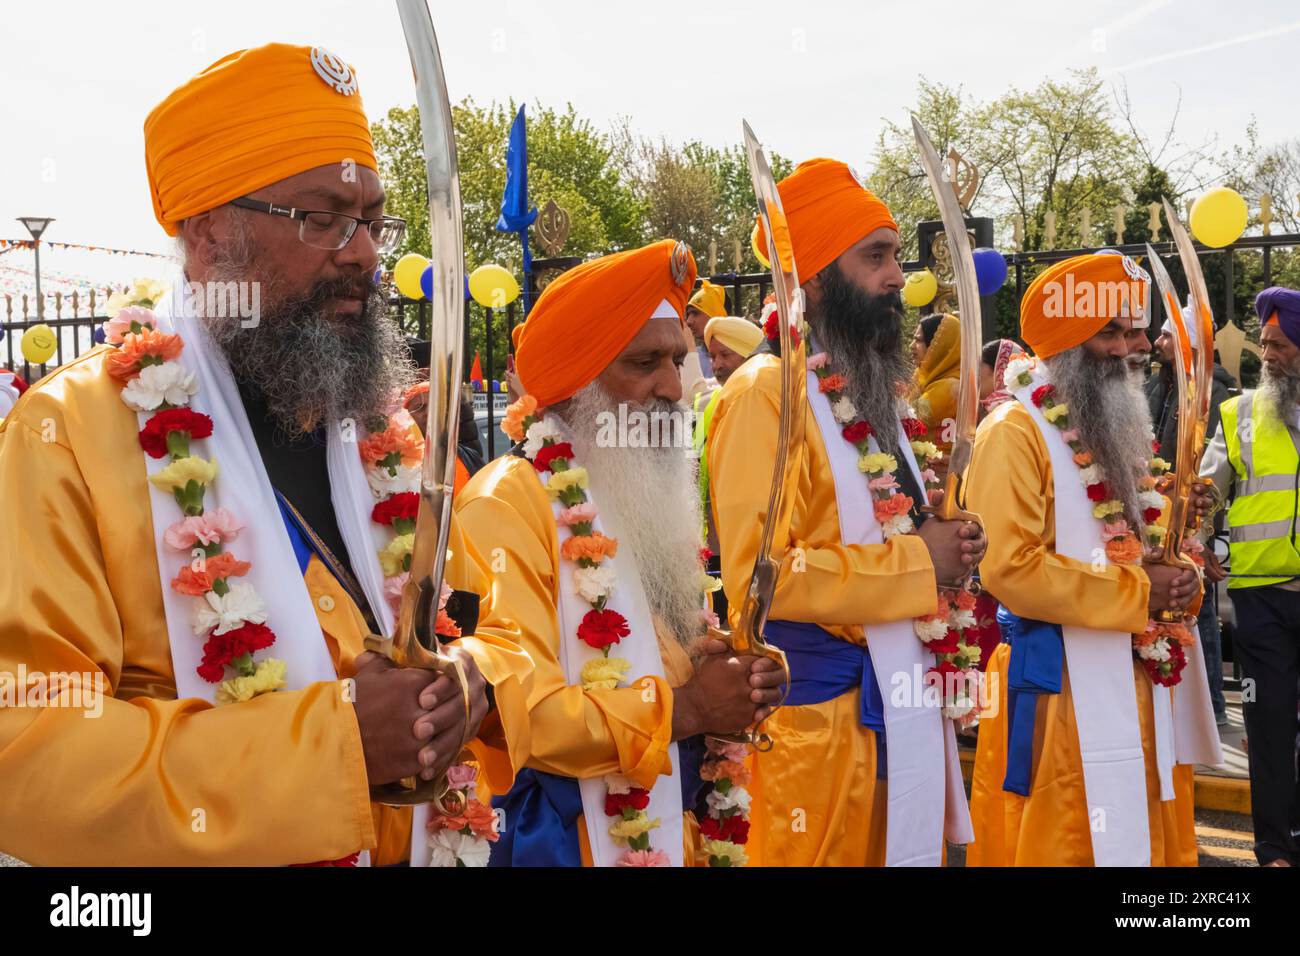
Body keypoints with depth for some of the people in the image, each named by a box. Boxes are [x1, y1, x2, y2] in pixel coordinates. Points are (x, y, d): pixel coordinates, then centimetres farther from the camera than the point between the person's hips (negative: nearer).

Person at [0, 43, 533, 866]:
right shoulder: (69, 436, -17)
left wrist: (475, 682, -16)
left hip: (422, 838, 6)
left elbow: (491, 637, 7)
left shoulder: (386, 432, 1)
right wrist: (328, 742, -30)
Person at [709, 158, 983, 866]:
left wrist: (945, 546, 5)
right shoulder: (766, 393, -14)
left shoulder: (872, 389, 14)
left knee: (912, 847, 16)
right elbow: (756, 573, -24)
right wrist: (917, 561, -18)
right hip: (820, 714, -8)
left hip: (902, 702, 9)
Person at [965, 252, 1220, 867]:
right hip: (1061, 685, -8)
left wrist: (1176, 581, -3)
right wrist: (1137, 591, -18)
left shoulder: (1114, 426, 15)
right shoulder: (1014, 431, -14)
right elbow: (1009, 567, -23)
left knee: (1145, 834, 16)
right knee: (1067, 841, 1)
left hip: (1141, 676, 8)